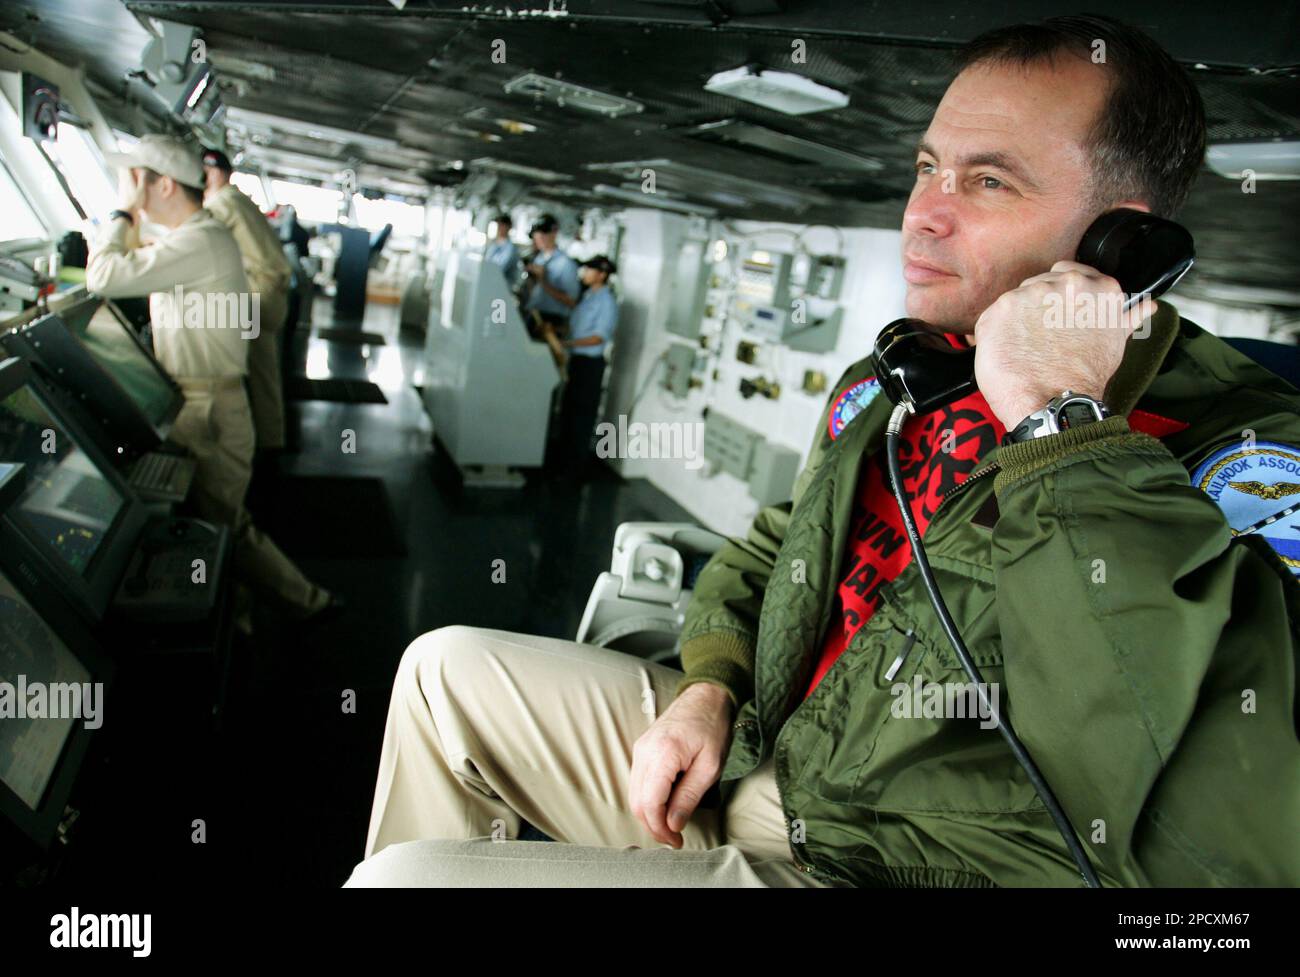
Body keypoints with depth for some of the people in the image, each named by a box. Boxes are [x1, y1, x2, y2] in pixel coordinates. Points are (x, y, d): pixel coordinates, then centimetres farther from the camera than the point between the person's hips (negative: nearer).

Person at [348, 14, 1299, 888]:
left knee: (412, 878, -12)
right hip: (749, 755, 7)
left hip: (882, 860, -7)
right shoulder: (891, 375, 7)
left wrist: (1055, 422, -31)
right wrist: (709, 690, 3)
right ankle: (398, 868, 35)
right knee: (449, 670, 10)